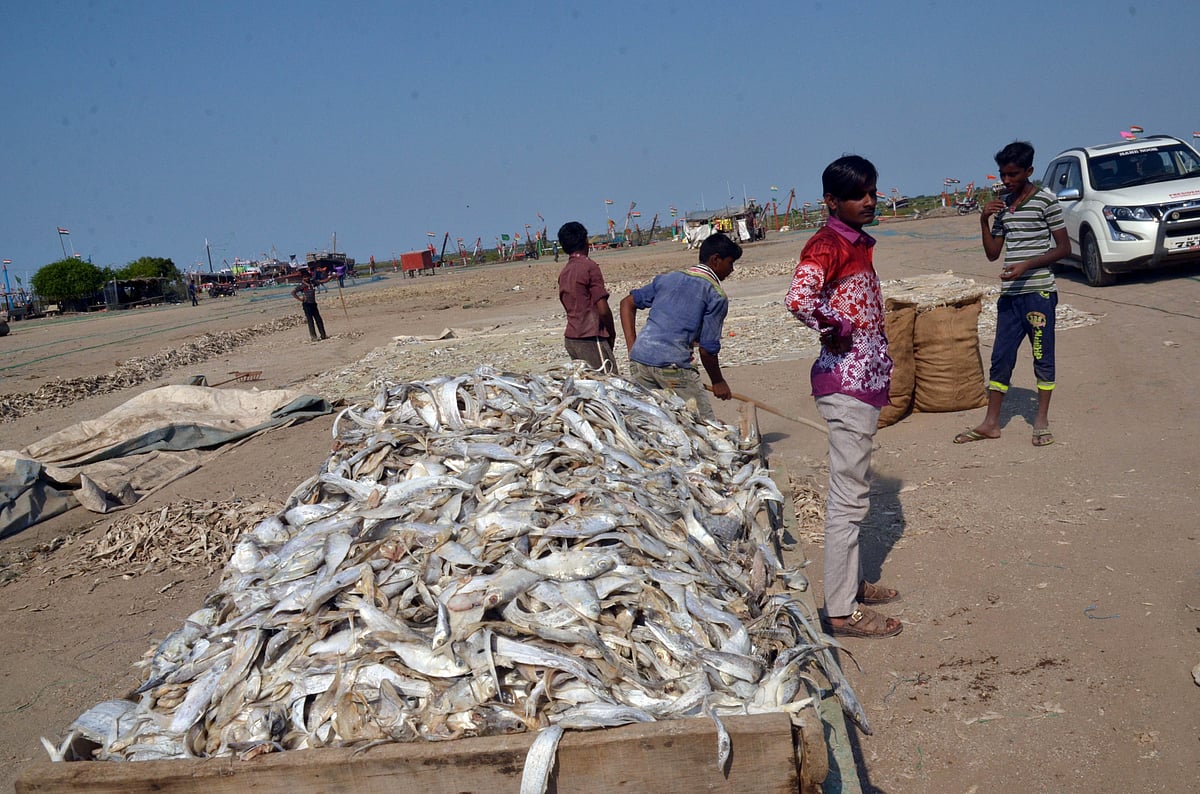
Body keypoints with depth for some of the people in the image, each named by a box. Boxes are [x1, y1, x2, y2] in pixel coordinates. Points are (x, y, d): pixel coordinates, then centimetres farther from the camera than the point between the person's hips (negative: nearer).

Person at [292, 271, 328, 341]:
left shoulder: (312, 282, 7)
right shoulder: (301, 285, -7)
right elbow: (293, 292, -12)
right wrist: (300, 299, -14)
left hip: (313, 303, 5)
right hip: (307, 304, -5)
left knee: (319, 320, 7)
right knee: (310, 321, -4)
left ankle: (323, 335, 14)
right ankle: (313, 337, -2)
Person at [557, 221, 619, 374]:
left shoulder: (563, 272, 12)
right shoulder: (589, 266, -10)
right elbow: (603, 310, -13)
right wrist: (612, 333, 2)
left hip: (570, 338, 8)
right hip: (590, 338, -8)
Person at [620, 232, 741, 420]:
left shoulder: (669, 278, 20)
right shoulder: (716, 295, 2)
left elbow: (627, 303, 21)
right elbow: (707, 348, -2)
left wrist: (632, 348, 16)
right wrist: (718, 381, 14)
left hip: (639, 357, 6)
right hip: (673, 364, -6)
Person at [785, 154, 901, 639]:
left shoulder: (859, 243, 13)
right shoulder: (827, 244, -15)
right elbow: (798, 298, -35)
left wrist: (880, 357, 14)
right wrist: (834, 331, -19)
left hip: (866, 381, 10)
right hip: (846, 384, -10)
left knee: (851, 491, 19)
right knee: (849, 496, -4)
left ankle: (852, 583, 33)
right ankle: (841, 610, 4)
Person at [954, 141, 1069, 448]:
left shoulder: (1045, 200, -6)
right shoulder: (1002, 204, 12)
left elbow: (1064, 248, -7)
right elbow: (992, 253, 14)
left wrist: (1027, 265, -18)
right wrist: (984, 220, 0)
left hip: (1039, 292, -5)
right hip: (1009, 294, 6)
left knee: (1043, 357, 4)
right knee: (1000, 358, 7)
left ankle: (1042, 421, 14)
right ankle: (991, 423, 13)